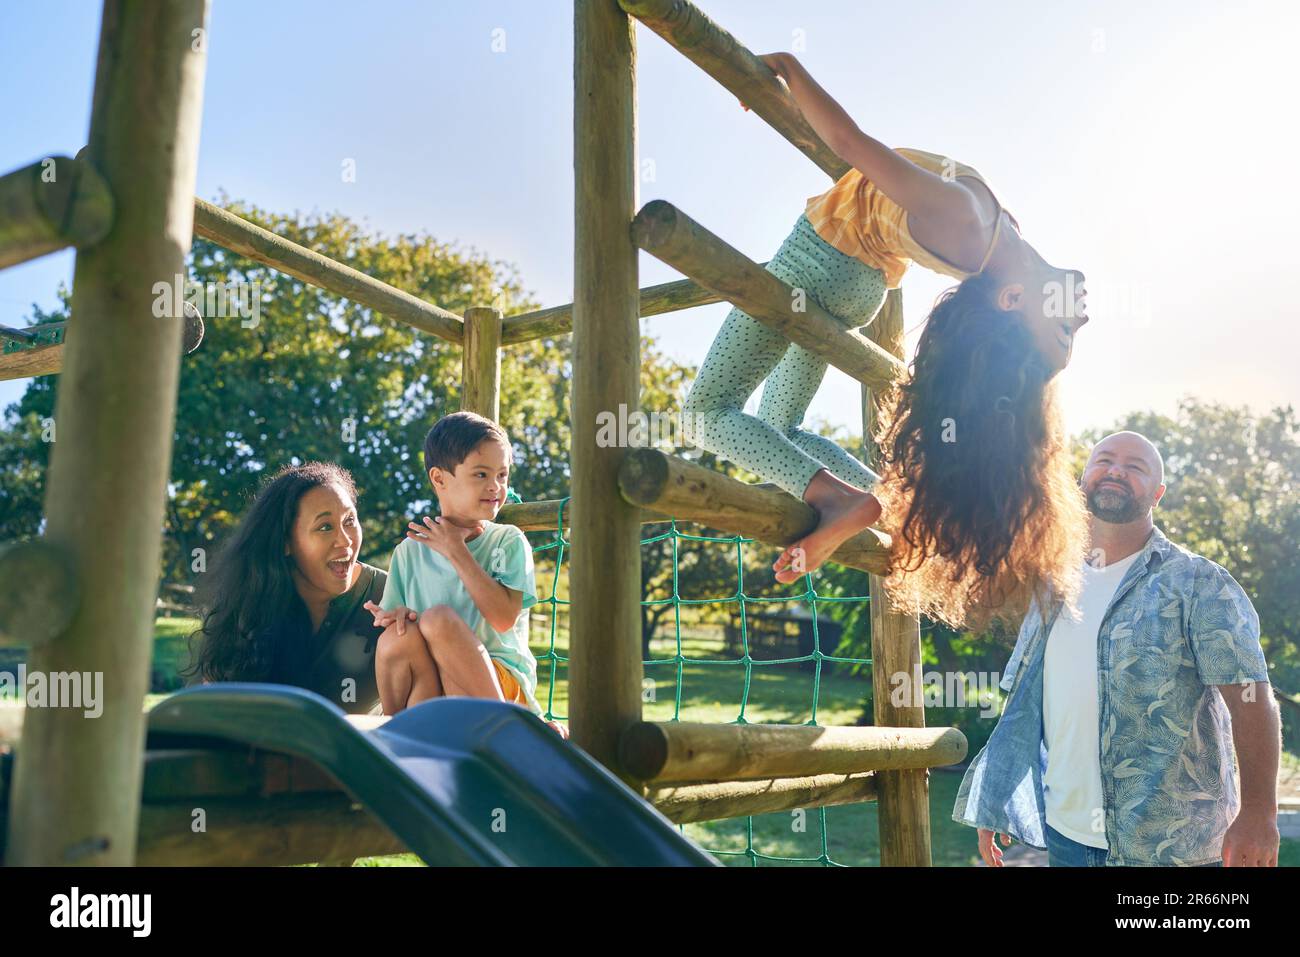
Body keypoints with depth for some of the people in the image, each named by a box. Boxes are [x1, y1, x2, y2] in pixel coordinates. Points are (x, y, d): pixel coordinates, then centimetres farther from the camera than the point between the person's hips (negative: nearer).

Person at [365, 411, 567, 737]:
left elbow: (504, 618, -13)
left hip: (502, 683, -2)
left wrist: (456, 552, -11)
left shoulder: (509, 541, 1)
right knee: (400, 634, -27)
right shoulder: (410, 551, 10)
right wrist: (397, 615, -12)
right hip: (430, 687, 2)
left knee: (439, 617, -28)